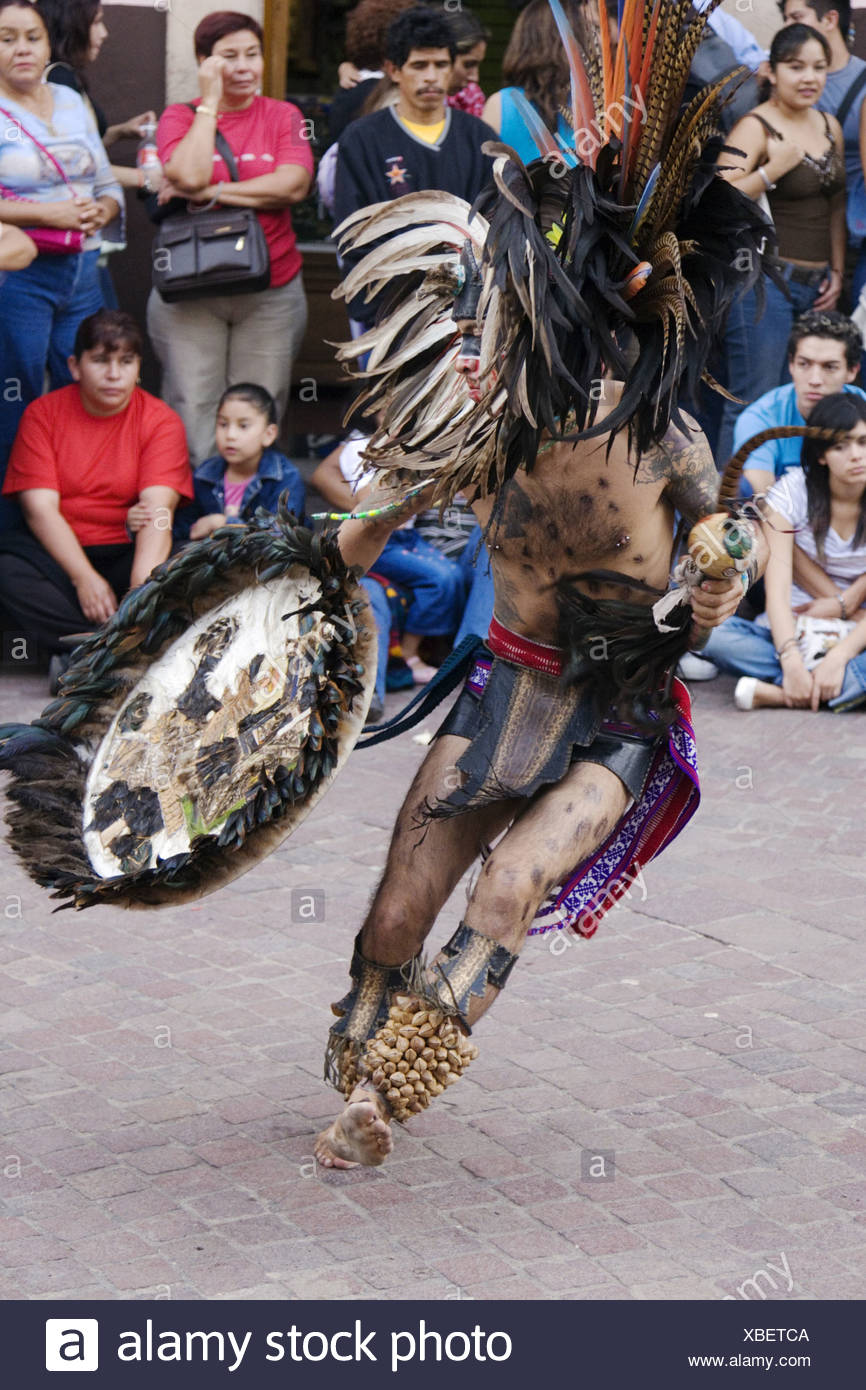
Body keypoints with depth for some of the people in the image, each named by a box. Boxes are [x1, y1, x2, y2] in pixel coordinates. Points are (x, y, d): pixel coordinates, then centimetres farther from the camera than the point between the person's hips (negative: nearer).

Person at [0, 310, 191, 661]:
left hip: (127, 554, 0)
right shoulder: (43, 413, 3)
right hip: (57, 552, 1)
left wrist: (142, 585, -32)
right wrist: (84, 578, -22)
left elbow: (157, 511, -14)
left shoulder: (161, 421, 0)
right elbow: (40, 507, -7)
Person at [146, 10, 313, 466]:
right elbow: (190, 175, -16)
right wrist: (210, 101, -8)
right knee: (192, 416, -5)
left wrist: (211, 193, -12)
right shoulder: (180, 117, 4)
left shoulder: (282, 116, 7)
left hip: (270, 293, 1)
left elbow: (293, 185, -9)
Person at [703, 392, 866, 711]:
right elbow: (777, 588, -18)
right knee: (714, 634, -30)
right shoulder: (792, 491, -6)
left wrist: (839, 656, -29)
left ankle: (772, 693, -38)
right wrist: (791, 660, -33)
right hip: (794, 629, 1)